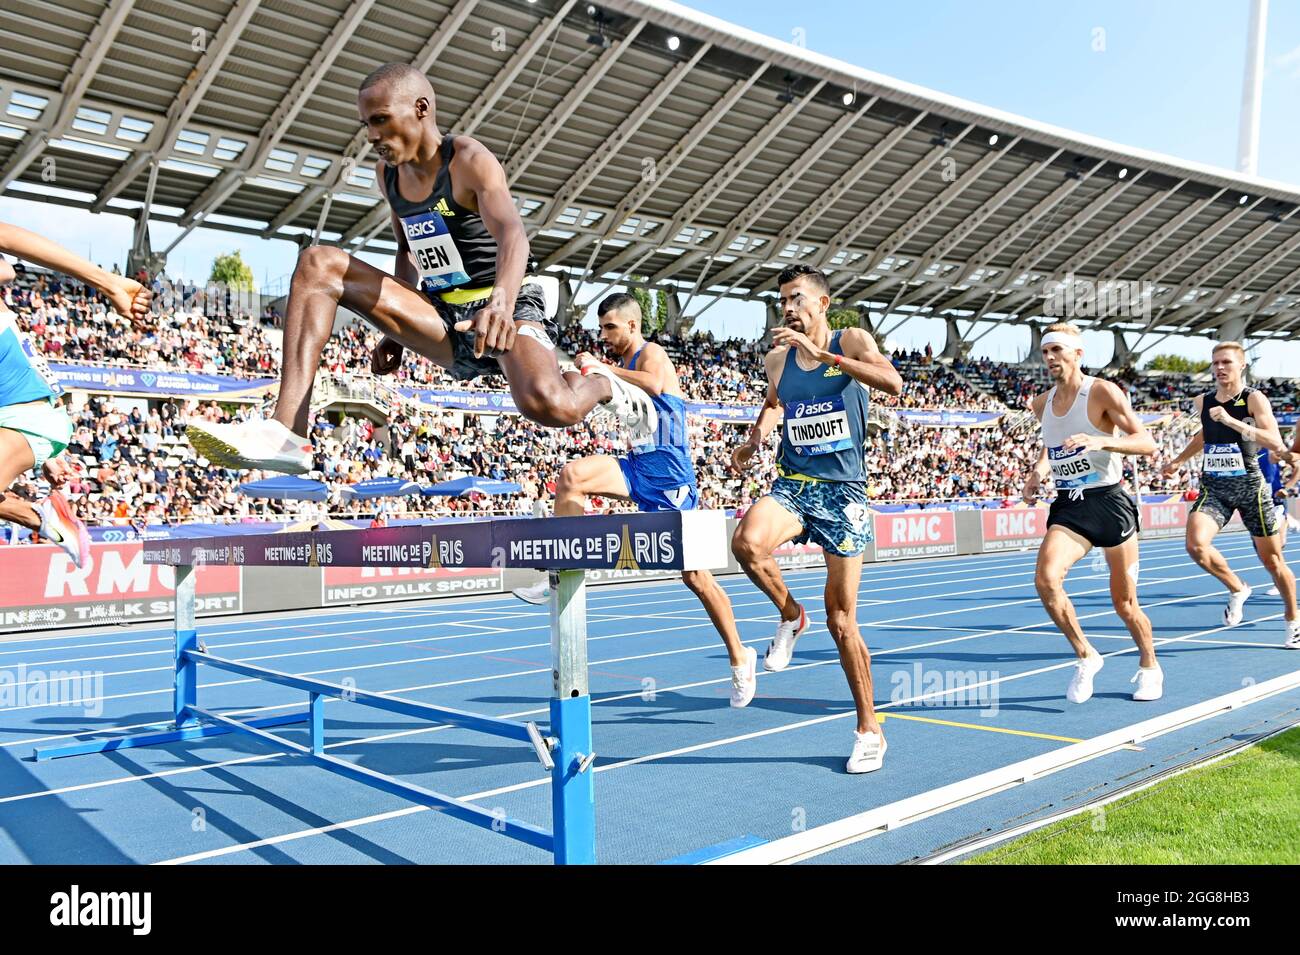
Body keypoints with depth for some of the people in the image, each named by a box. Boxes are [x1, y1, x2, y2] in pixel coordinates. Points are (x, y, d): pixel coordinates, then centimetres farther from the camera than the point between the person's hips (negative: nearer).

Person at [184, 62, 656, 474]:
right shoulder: (388, 172, 8)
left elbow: (513, 235, -31)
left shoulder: (468, 160, -13)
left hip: (510, 312, -7)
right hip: (442, 316, 7)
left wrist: (501, 303, -51)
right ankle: (287, 433, -21)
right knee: (318, 263, -8)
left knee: (549, 406, -40)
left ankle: (600, 383, 2)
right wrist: (396, 327, 15)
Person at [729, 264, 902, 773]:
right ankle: (789, 614, 0)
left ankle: (869, 730, 20)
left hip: (842, 490, -3)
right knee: (747, 544, -32)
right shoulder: (776, 359, 7)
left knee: (841, 620, 1)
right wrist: (754, 440, 8)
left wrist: (820, 352, -27)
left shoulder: (851, 341, -5)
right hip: (792, 485, 3)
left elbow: (892, 383, -24)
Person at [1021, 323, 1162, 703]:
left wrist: (1100, 441, -33)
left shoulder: (1102, 392, -10)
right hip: (1068, 505, 4)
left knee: (1124, 603, 7)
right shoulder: (1042, 404, 7)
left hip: (1109, 502, -4)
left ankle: (1149, 666, 34)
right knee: (1046, 578, -23)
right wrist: (1038, 471, 7)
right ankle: (1085, 656, -3)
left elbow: (1147, 443, -17)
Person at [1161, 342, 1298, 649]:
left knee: (1272, 559, 7)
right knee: (1196, 545, -22)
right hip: (1213, 487, 3)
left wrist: (1232, 421, -30)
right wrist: (1178, 460, 25)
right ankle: (1237, 589, 6)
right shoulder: (1202, 402, 6)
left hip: (1250, 486, -3)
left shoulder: (1254, 399, -9)